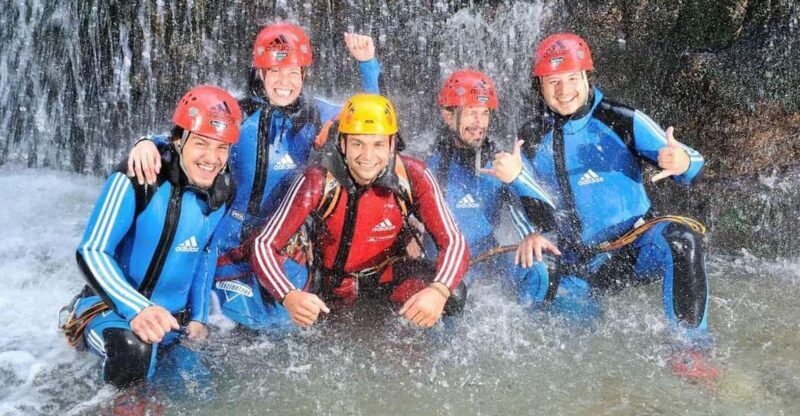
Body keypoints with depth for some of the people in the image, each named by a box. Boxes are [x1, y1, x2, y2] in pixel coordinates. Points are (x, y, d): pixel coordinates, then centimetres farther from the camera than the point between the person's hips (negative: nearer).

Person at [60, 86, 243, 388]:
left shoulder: (222, 192, -3)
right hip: (112, 308, -5)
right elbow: (92, 252, -21)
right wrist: (136, 308, -35)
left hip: (172, 320, 6)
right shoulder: (137, 179, -21)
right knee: (134, 349, -37)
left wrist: (198, 317, 9)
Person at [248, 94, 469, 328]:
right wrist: (289, 296, -44)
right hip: (331, 283, 0)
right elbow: (264, 245, -24)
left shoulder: (412, 177, -22)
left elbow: (454, 242, -24)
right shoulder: (318, 181, -25)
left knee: (453, 295, -24)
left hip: (389, 275, 0)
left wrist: (438, 291, -45)